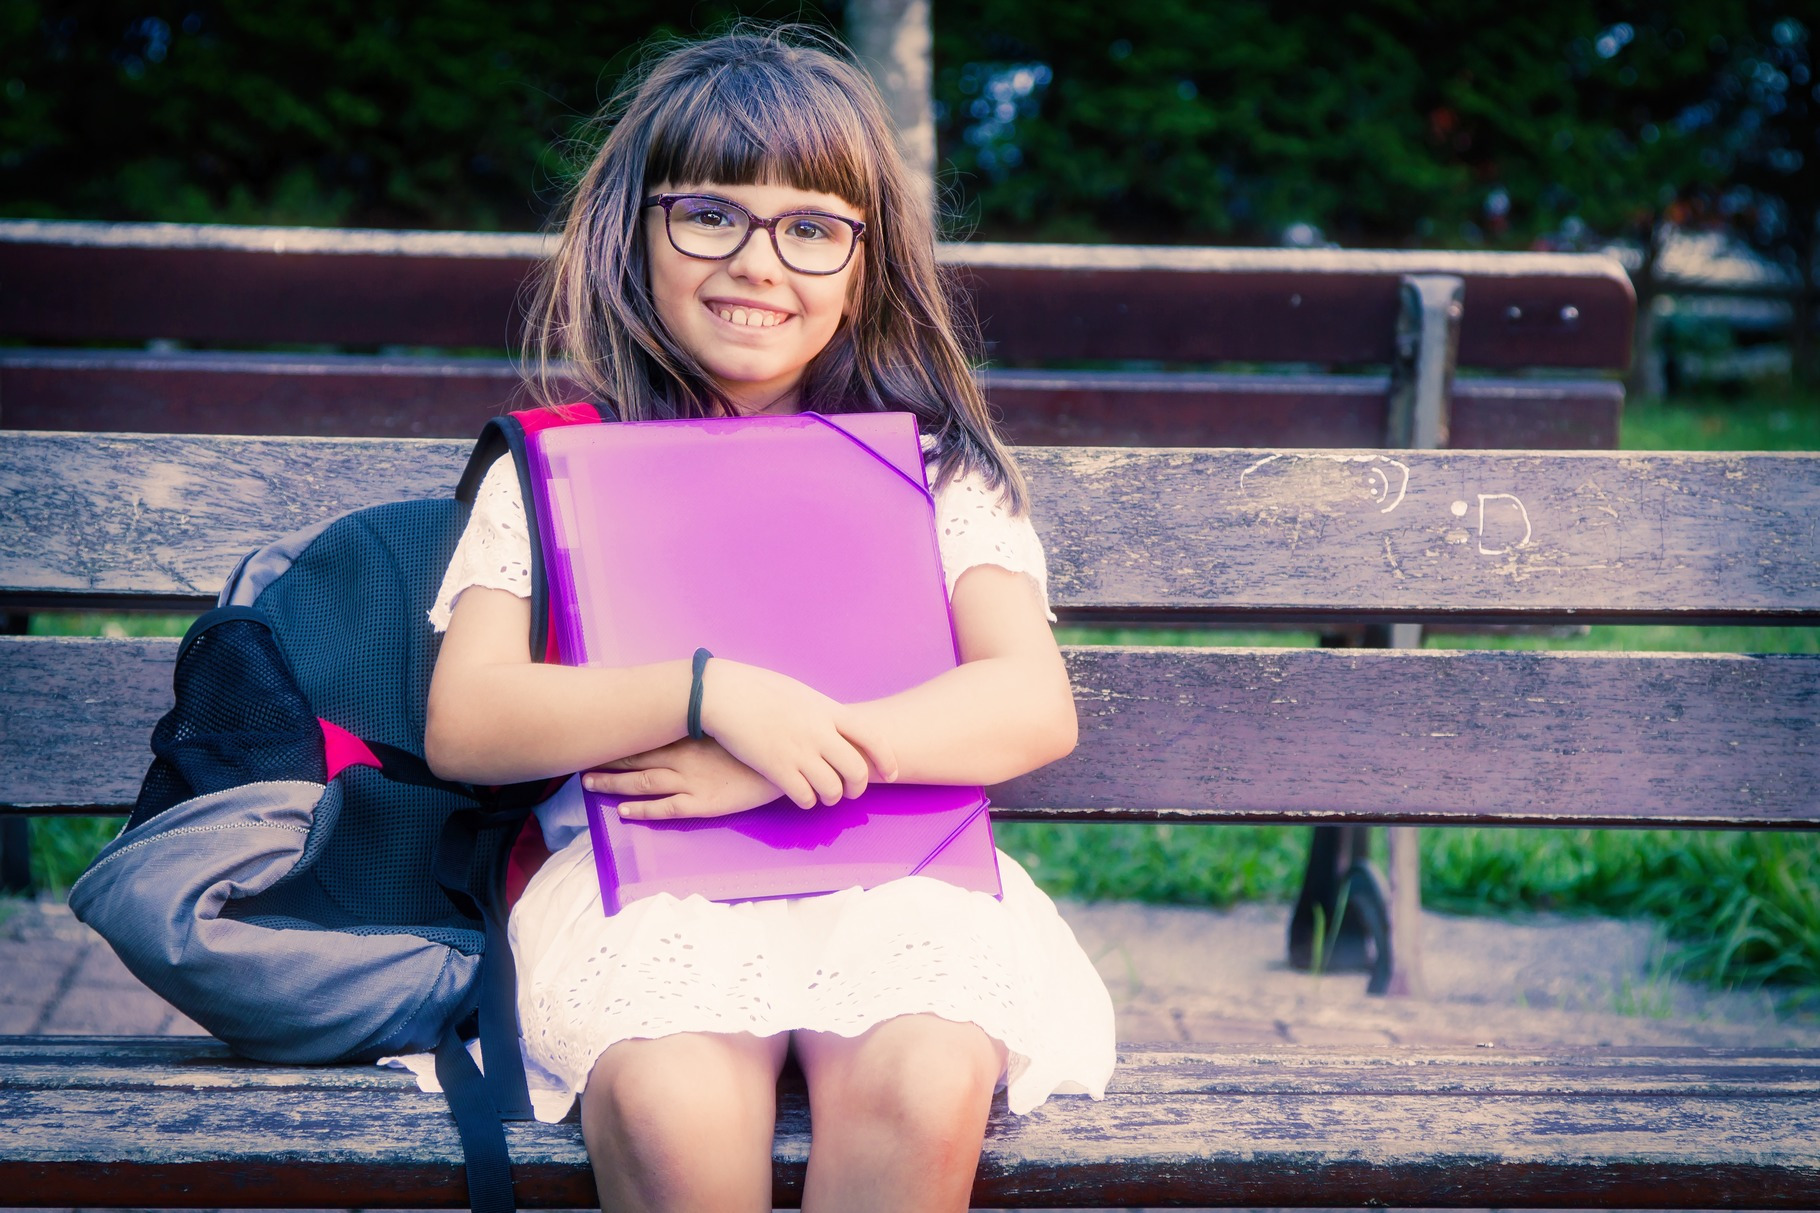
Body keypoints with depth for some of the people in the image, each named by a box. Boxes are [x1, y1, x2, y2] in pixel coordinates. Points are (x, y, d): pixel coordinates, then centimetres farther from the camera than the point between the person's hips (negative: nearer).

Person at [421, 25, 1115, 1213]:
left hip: (894, 867, 1)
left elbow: (1034, 709, -1)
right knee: (672, 1109, -33)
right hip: (639, 880, -1)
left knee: (925, 1091, -32)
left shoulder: (935, 465, 12)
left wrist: (774, 763, -14)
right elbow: (463, 727, -1)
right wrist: (708, 693, -16)